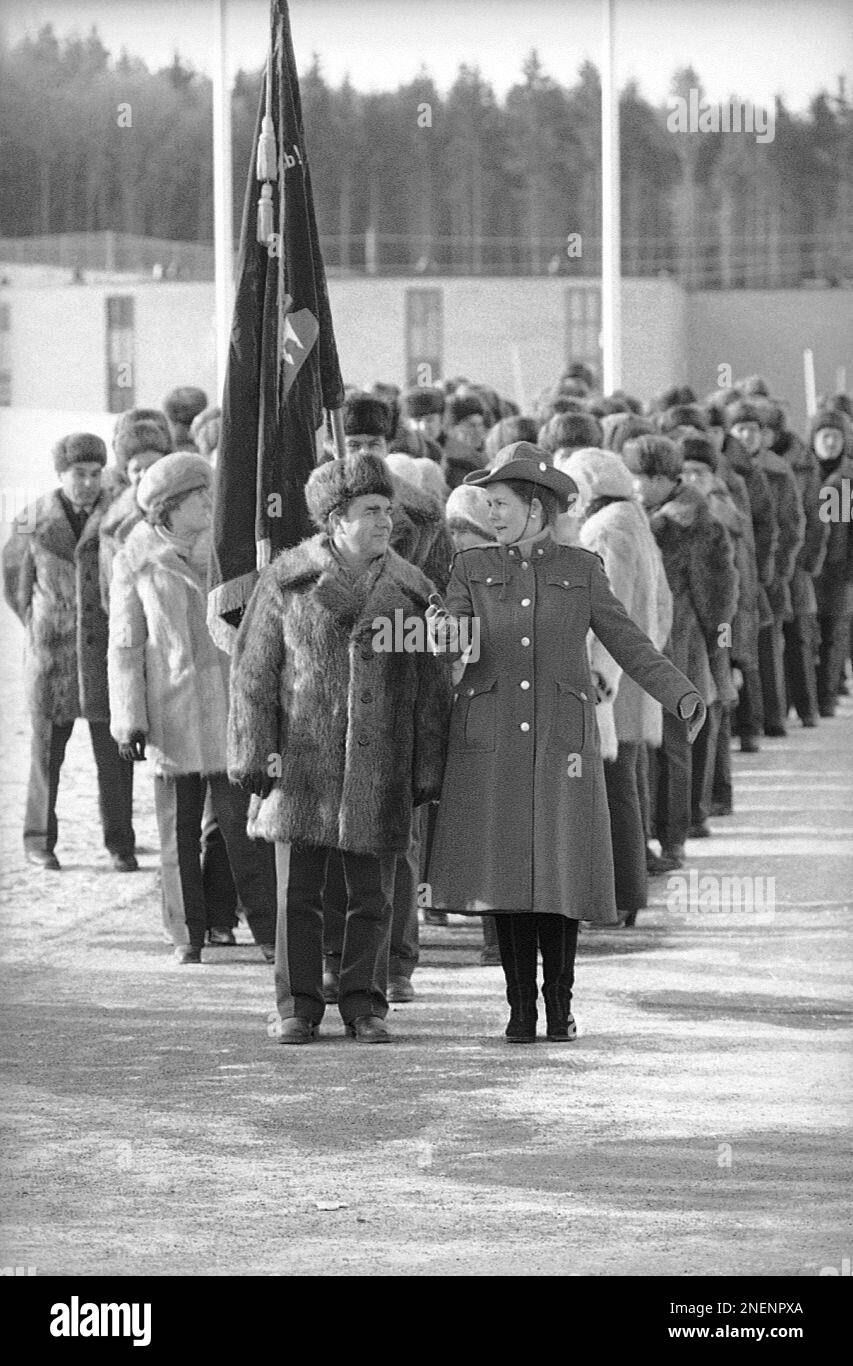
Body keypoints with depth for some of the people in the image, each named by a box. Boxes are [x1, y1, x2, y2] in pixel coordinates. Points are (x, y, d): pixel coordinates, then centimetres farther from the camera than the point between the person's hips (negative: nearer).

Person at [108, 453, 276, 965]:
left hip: (229, 707, 1)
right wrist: (129, 720, -5)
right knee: (179, 831, 3)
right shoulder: (136, 561, 1)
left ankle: (268, 931, 0)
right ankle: (188, 937, 11)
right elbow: (125, 646, 2)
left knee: (243, 822, -4)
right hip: (170, 711, -1)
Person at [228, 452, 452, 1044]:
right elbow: (254, 672, 2)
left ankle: (364, 1004, 15)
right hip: (302, 763, -1)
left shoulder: (411, 589, 5)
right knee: (298, 892, 2)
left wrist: (428, 771, 4)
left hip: (380, 769, 1)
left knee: (373, 896, 5)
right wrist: (255, 754, -4)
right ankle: (297, 1007, 10)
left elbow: (432, 688, 8)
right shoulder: (286, 582, 0)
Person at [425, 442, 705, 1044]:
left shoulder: (582, 570, 8)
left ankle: (561, 1005, 9)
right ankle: (521, 1009, 5)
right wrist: (442, 628, -25)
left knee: (560, 874, -3)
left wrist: (683, 695, -6)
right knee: (506, 875, -2)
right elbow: (447, 647, -1)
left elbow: (629, 644, 7)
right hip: (490, 740, 1)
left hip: (562, 740, -1)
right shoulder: (473, 569, 9)